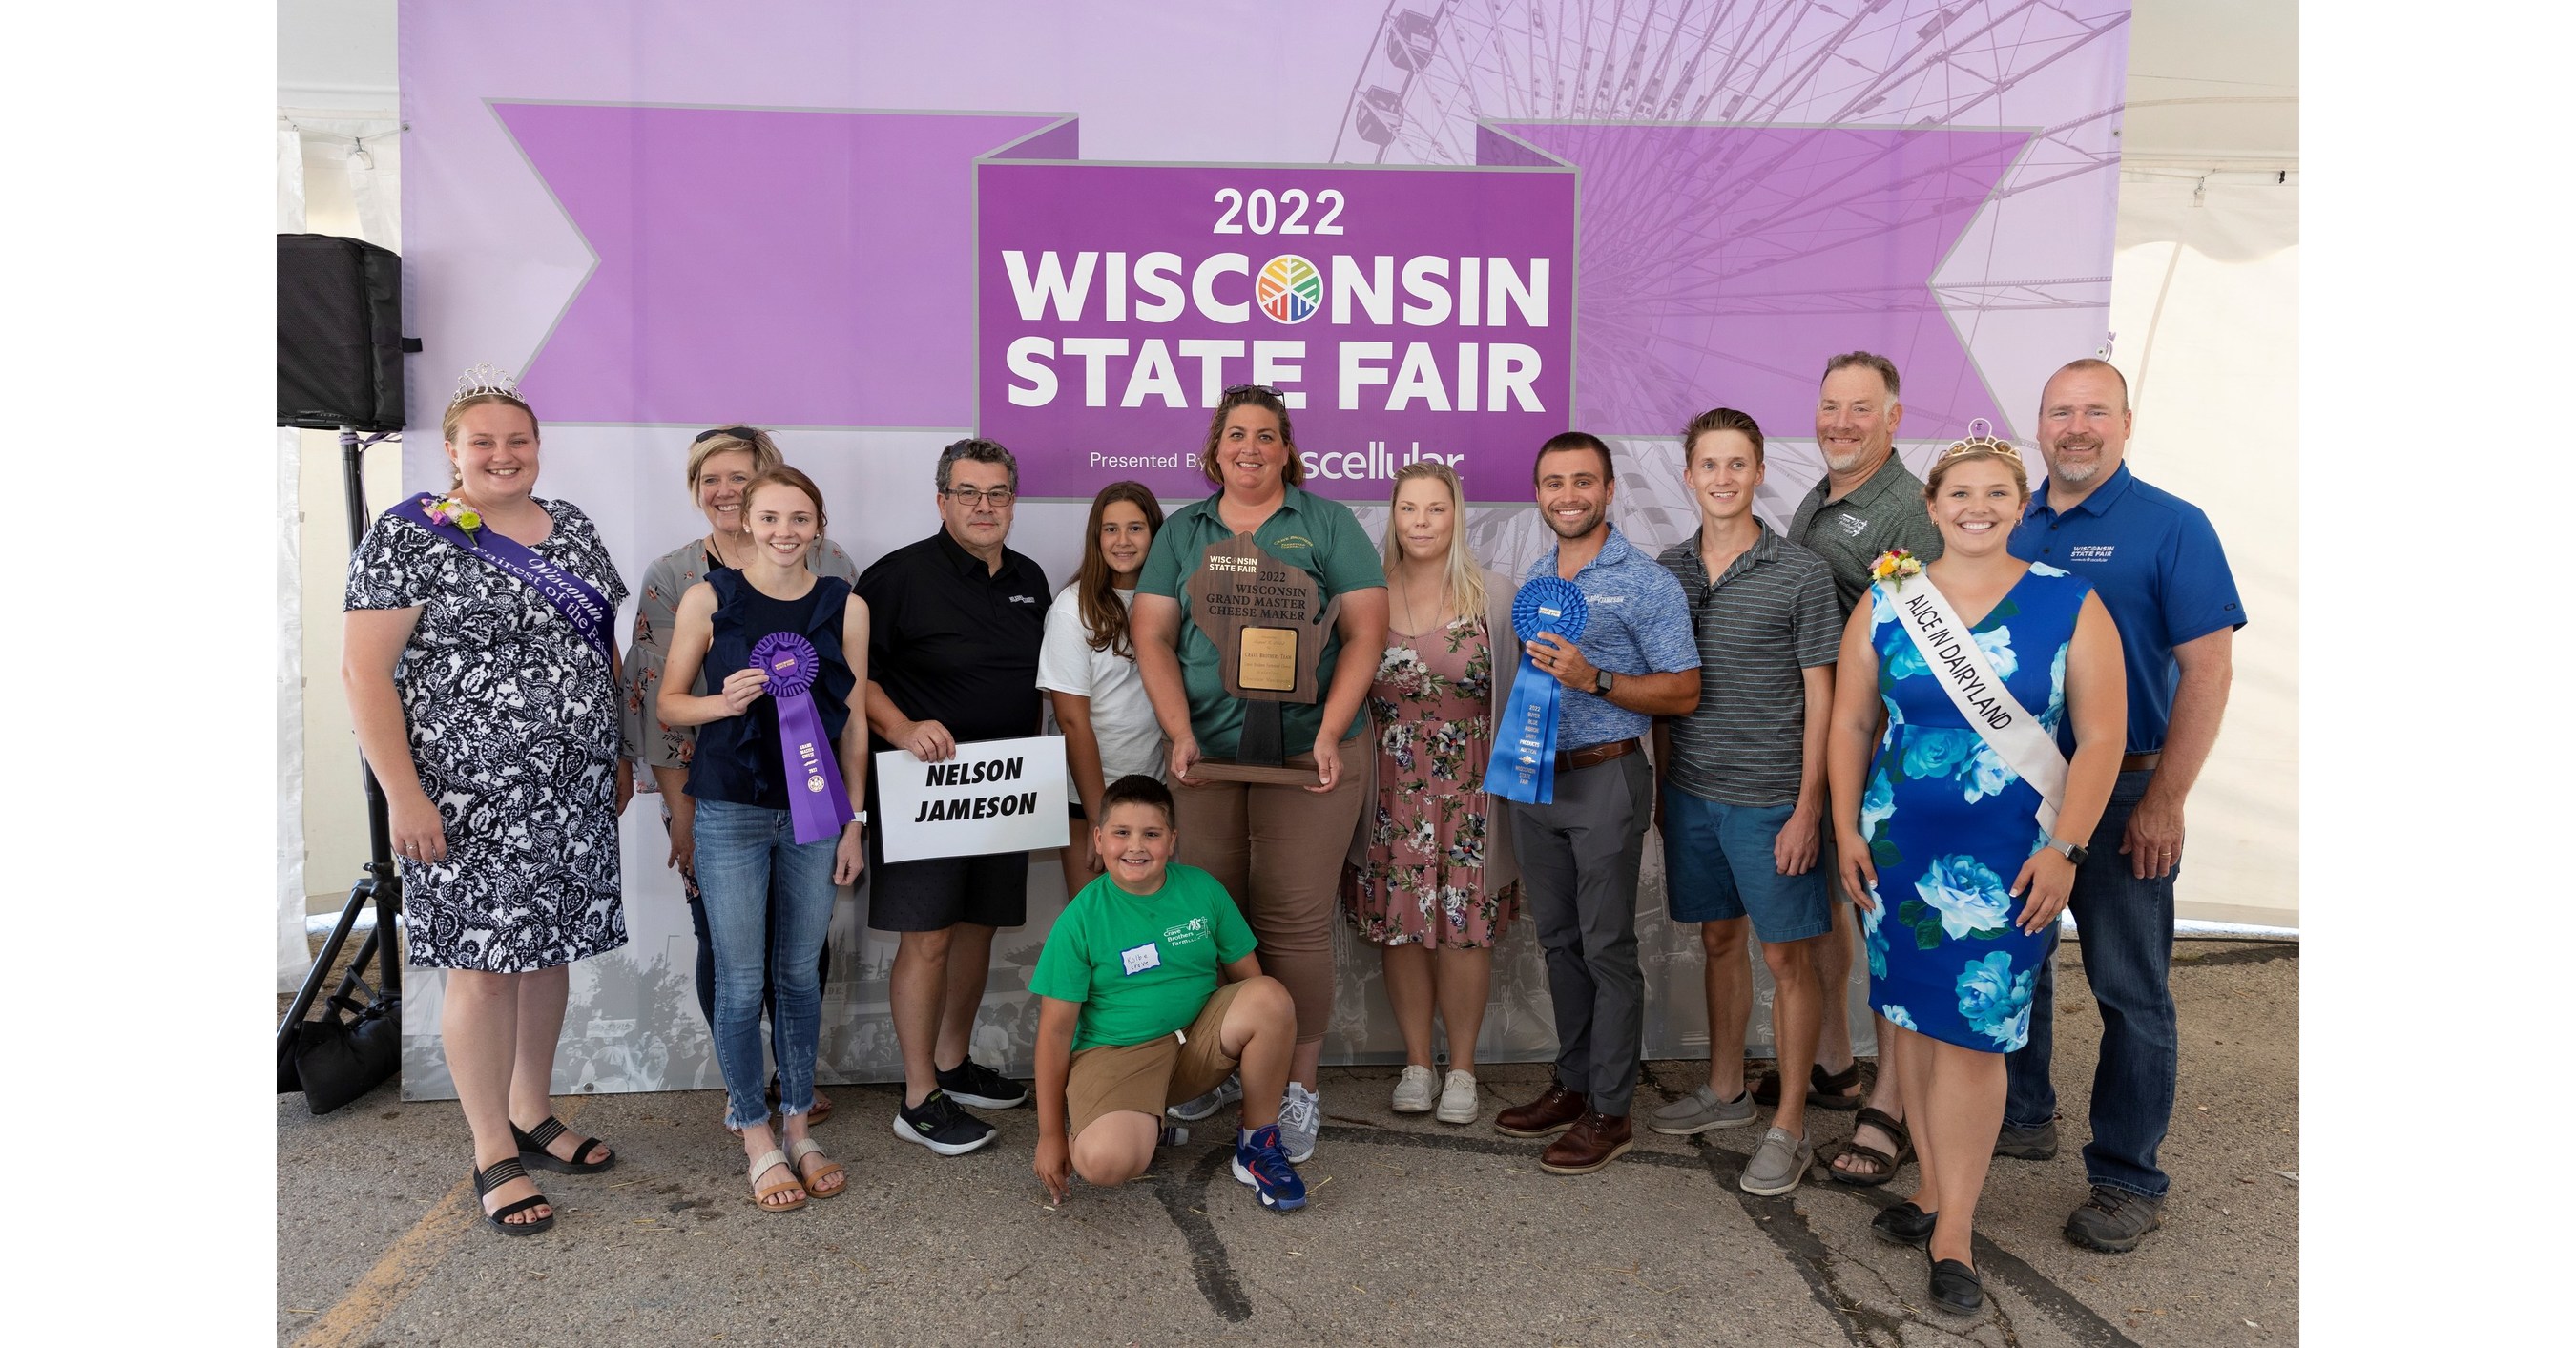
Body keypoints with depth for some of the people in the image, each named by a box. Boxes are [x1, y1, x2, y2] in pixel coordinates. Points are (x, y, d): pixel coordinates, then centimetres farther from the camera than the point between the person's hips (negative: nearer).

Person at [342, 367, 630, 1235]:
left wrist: (619, 755, 15)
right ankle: (493, 1154, 14)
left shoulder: (572, 529, 11)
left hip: (573, 792, 6)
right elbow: (363, 669, -10)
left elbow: (603, 648, 19)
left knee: (550, 946, 13)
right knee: (483, 962, 0)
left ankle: (533, 1113, 30)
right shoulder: (409, 536, -7)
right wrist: (403, 794, -16)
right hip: (471, 798, -5)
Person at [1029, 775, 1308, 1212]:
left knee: (1271, 996, -26)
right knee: (1102, 1161, -33)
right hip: (1116, 1054, -3)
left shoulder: (1202, 888, -1)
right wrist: (1051, 1134, -5)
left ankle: (1257, 1143, -5)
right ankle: (1146, 1129, 5)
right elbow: (1056, 1029, -6)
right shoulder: (1080, 919, -9)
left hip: (1200, 1038, 3)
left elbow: (1246, 975, 6)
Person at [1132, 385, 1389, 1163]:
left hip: (1306, 755, -3)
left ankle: (1299, 1085, 9)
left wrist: (1329, 733, -13)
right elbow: (1152, 638, 6)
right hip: (1205, 756, 3)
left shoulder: (1327, 524, 5)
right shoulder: (1182, 533, 13)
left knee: (1295, 923, -2)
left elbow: (1365, 634, -1)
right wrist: (1181, 733, -8)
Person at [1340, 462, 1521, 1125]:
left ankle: (1461, 1068, 19)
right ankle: (1416, 1062, 24)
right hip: (1392, 791, 2)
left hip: (1470, 790, -1)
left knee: (1464, 929, 1)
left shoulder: (1495, 598, -1)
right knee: (1399, 927, 6)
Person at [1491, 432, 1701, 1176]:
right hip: (1535, 775, 7)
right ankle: (1572, 1084, 27)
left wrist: (1595, 680, -22)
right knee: (1559, 939, 14)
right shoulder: (1535, 577, 12)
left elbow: (1684, 691, -10)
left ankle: (1609, 1110, 9)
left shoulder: (1646, 582, -8)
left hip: (1605, 778, -6)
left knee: (1607, 947, -1)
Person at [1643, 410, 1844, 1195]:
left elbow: (1820, 698, -7)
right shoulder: (1669, 570, 6)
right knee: (1718, 939, 16)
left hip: (1769, 798, -4)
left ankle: (1789, 1127, 13)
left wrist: (1807, 808, -11)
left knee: (1788, 954, 2)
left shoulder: (1800, 575, -7)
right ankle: (1726, 1091, 32)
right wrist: (1663, 781, 12)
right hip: (1691, 792, 5)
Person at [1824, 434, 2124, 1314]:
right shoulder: (1886, 604, 3)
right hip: (1896, 845, 3)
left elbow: (2100, 738, -4)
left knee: (1971, 1032, -2)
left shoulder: (2071, 606, -3)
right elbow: (1850, 722, 7)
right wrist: (1846, 829, 1)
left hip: (2010, 856, -2)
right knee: (1912, 1019, 10)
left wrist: (2063, 850, -9)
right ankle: (1933, 1185, 27)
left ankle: (1953, 1226, 10)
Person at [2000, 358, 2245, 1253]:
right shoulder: (2009, 530, 7)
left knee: (2129, 991, 3)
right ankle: (2022, 1117, 35)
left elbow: (2208, 668, -11)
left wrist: (2164, 802, -16)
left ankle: (2128, 1178, 15)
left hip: (2120, 793, -5)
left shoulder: (2172, 527, -7)